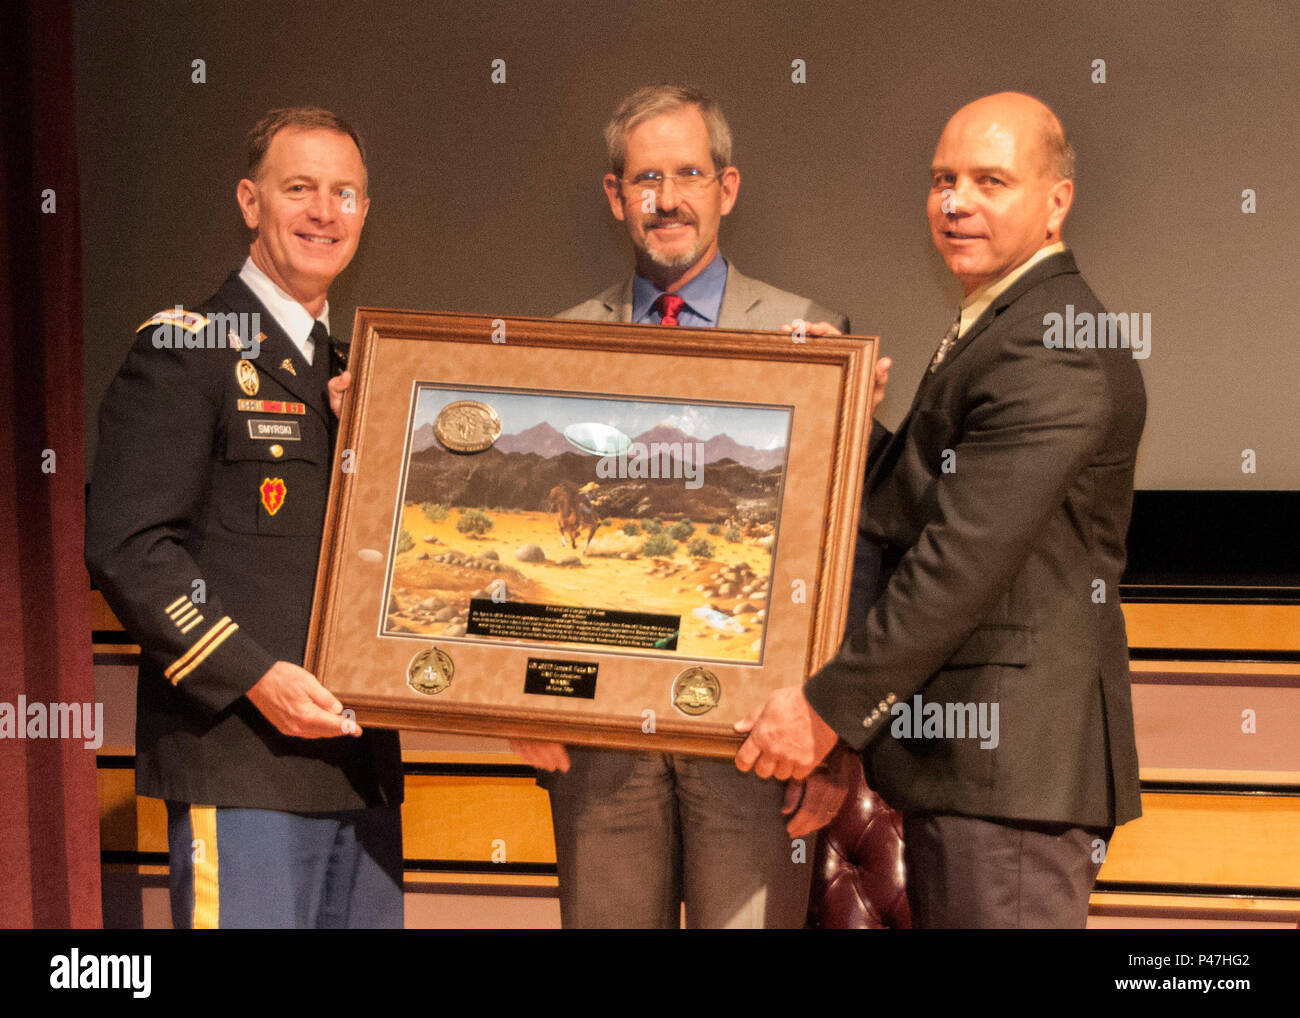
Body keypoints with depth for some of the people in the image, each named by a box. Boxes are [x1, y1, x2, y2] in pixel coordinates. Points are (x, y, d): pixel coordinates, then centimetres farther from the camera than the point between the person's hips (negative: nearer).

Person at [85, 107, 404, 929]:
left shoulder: (356, 375, 19)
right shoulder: (186, 351, -3)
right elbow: (126, 547, -11)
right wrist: (254, 676, -17)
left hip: (362, 764, 7)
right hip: (241, 765, -7)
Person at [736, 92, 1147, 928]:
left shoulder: (1053, 348, -16)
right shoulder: (993, 333, 20)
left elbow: (968, 554, -22)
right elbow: (907, 511, 17)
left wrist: (832, 705, -18)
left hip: (1011, 764, -11)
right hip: (958, 761, 11)